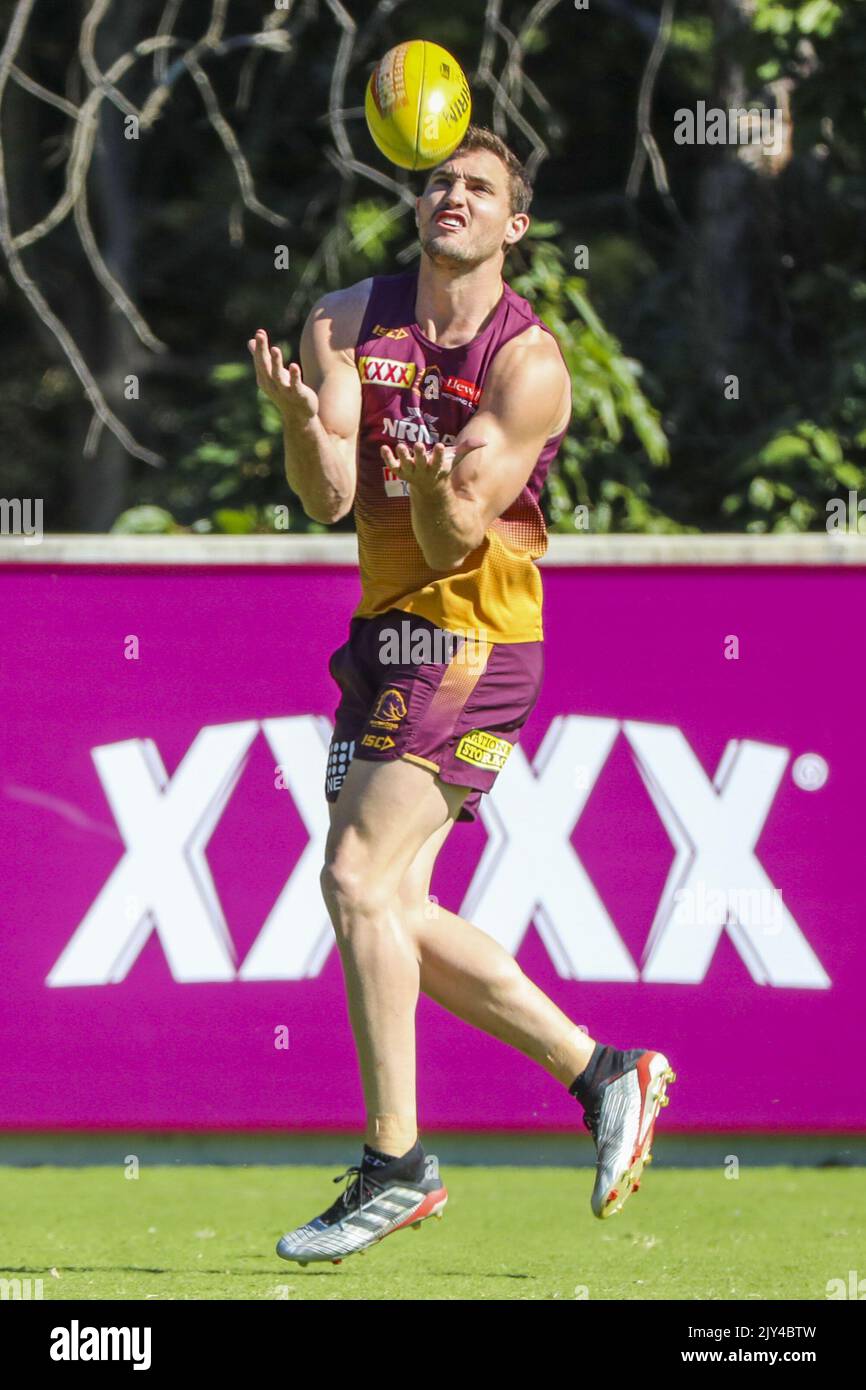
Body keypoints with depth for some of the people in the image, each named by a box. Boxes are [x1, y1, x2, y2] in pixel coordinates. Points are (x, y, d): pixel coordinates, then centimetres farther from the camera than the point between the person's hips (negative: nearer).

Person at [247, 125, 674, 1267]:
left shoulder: (528, 364, -12)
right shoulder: (349, 323, 3)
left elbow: (455, 542, -15)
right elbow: (328, 501, -6)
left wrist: (436, 486, -38)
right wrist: (301, 421, -27)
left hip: (473, 641, -7)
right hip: (386, 634, 7)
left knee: (360, 878, -18)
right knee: (393, 910, 6)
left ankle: (395, 1165, -11)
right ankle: (605, 1076, 19)